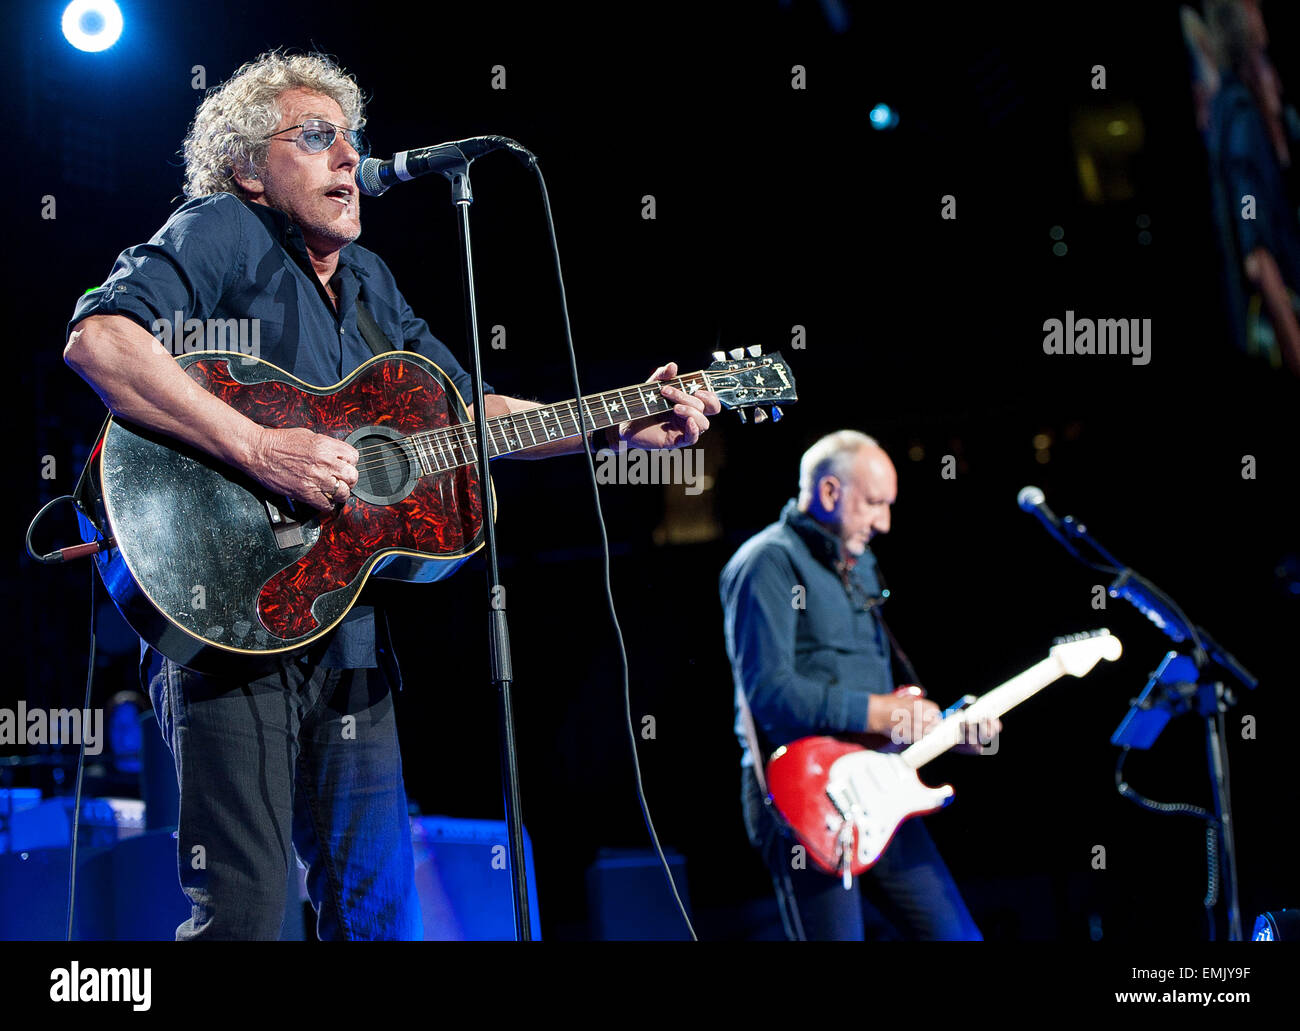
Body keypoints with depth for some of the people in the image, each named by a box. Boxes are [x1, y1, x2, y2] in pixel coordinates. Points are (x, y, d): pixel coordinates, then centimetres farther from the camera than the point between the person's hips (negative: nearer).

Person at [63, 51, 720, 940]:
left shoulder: (368, 282, 20)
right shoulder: (223, 233, -5)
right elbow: (97, 339, -22)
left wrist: (621, 427, 11)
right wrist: (257, 448, -27)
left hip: (348, 629, 8)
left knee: (380, 907, 11)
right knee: (245, 912, -12)